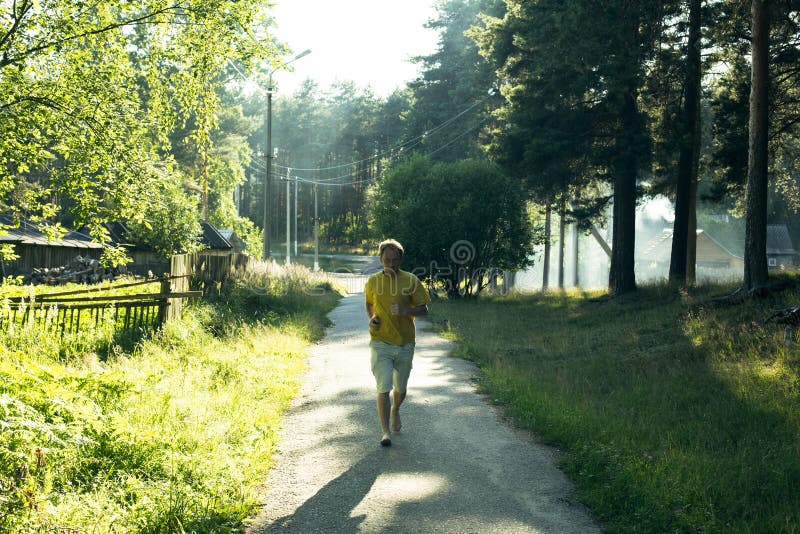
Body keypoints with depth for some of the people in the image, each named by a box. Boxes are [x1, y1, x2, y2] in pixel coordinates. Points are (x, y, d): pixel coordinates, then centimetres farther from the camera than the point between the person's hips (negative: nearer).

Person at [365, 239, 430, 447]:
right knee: (383, 388, -11)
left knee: (400, 387, 14)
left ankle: (395, 410, 46)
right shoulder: (373, 281, 2)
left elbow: (423, 310, -1)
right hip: (380, 343, -1)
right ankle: (385, 431, -4)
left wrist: (405, 310, -20)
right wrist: (372, 318, 0)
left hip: (405, 343, 1)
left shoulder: (411, 281, -4)